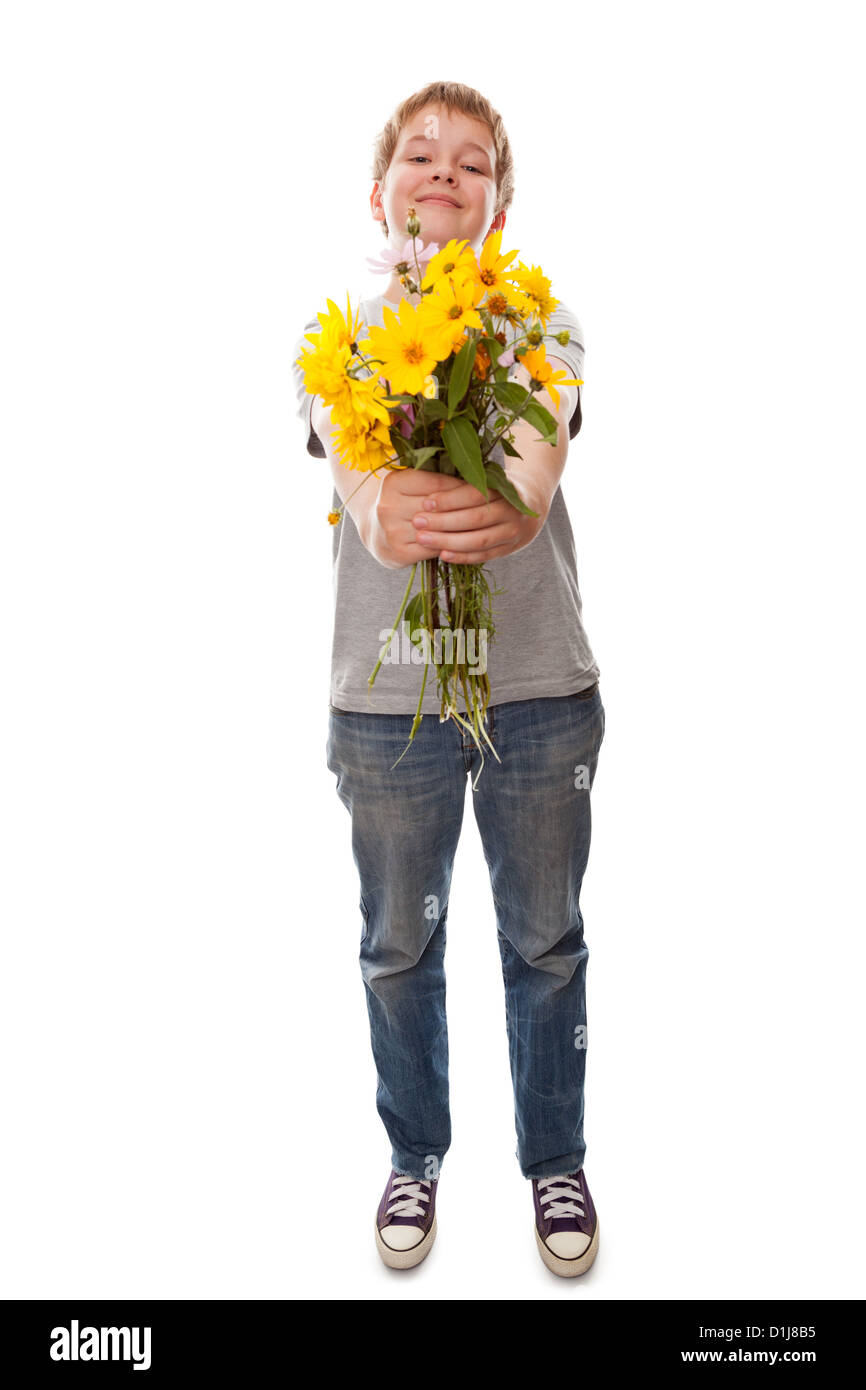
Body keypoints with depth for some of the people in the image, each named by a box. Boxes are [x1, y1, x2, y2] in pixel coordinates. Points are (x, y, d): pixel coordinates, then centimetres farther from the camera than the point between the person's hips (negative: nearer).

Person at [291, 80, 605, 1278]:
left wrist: (515, 504, -43)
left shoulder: (541, 323, 4)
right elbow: (348, 463, -17)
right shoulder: (337, 336, 5)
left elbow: (543, 451, -18)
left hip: (543, 688, 0)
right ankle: (416, 1154, 40)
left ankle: (556, 1160, 38)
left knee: (546, 943, 13)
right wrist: (383, 512, -42)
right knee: (399, 947, 14)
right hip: (387, 695, 1)